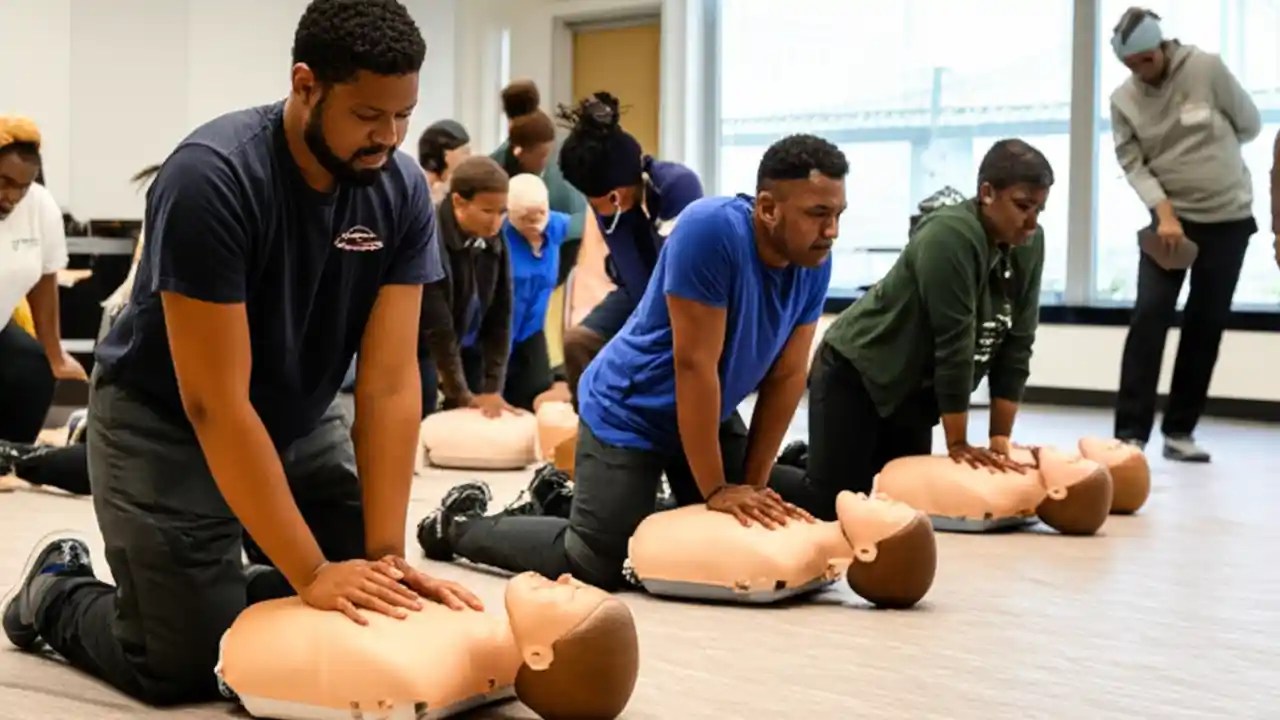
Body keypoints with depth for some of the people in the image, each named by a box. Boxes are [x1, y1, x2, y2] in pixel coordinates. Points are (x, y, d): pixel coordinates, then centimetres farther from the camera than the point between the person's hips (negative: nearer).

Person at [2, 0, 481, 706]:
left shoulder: (402, 191, -14)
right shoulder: (210, 178, -31)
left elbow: (389, 381, -16)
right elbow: (215, 403, -32)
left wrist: (386, 553, -23)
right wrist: (310, 573, -32)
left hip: (298, 418, 6)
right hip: (166, 424, -5)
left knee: (375, 610, 2)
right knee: (184, 670, -4)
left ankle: (228, 588, 25)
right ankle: (57, 593, 23)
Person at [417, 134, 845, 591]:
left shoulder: (815, 262, -10)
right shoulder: (711, 228, -31)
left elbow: (786, 376, -4)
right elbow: (694, 365, -30)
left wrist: (753, 486, -6)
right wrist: (717, 491, -24)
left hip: (711, 416, 7)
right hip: (629, 414, -7)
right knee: (595, 565, -7)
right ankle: (458, 524, 17)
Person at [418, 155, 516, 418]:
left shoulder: (494, 241, -7)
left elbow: (500, 316, -6)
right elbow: (436, 326, -24)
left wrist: (494, 388, -12)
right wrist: (461, 396, -20)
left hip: (467, 349, 6)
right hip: (422, 349, -6)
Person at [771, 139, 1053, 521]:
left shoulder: (1029, 245, -4)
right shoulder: (950, 236, -27)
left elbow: (1016, 347, -3)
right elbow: (954, 345, -26)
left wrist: (1000, 439, -6)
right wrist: (958, 445, -22)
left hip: (915, 387, 8)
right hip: (855, 372, -8)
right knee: (830, 502, -12)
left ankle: (802, 461, 28)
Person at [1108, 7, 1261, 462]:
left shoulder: (1206, 69, -10)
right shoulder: (1123, 99, -5)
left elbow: (1250, 125, 1)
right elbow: (1132, 164, -10)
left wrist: (1210, 153, 11)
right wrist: (1163, 211, -23)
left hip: (1228, 216, 0)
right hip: (1169, 217, 0)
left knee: (1207, 324, 3)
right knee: (1149, 316, -12)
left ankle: (1179, 430, 12)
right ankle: (1131, 433, -13)